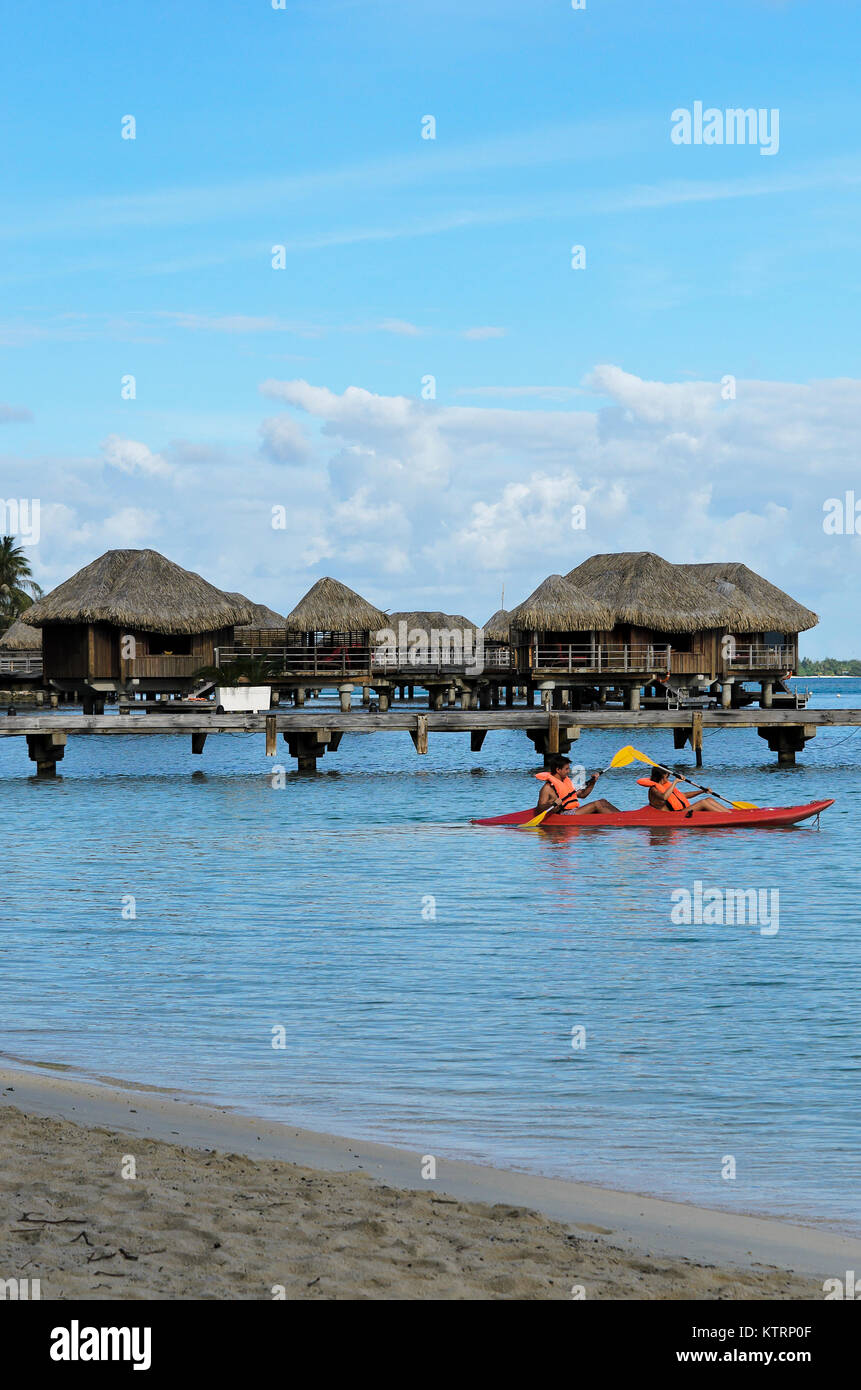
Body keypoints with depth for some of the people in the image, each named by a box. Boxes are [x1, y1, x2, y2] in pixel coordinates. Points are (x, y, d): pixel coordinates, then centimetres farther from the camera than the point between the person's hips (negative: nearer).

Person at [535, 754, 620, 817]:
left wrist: (592, 783, 13)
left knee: (602, 801, 0)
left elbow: (582, 794, 27)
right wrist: (553, 804, -31)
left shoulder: (566, 781, 20)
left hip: (574, 811, 9)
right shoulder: (548, 788, -8)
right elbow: (540, 808, -14)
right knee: (597, 805, -16)